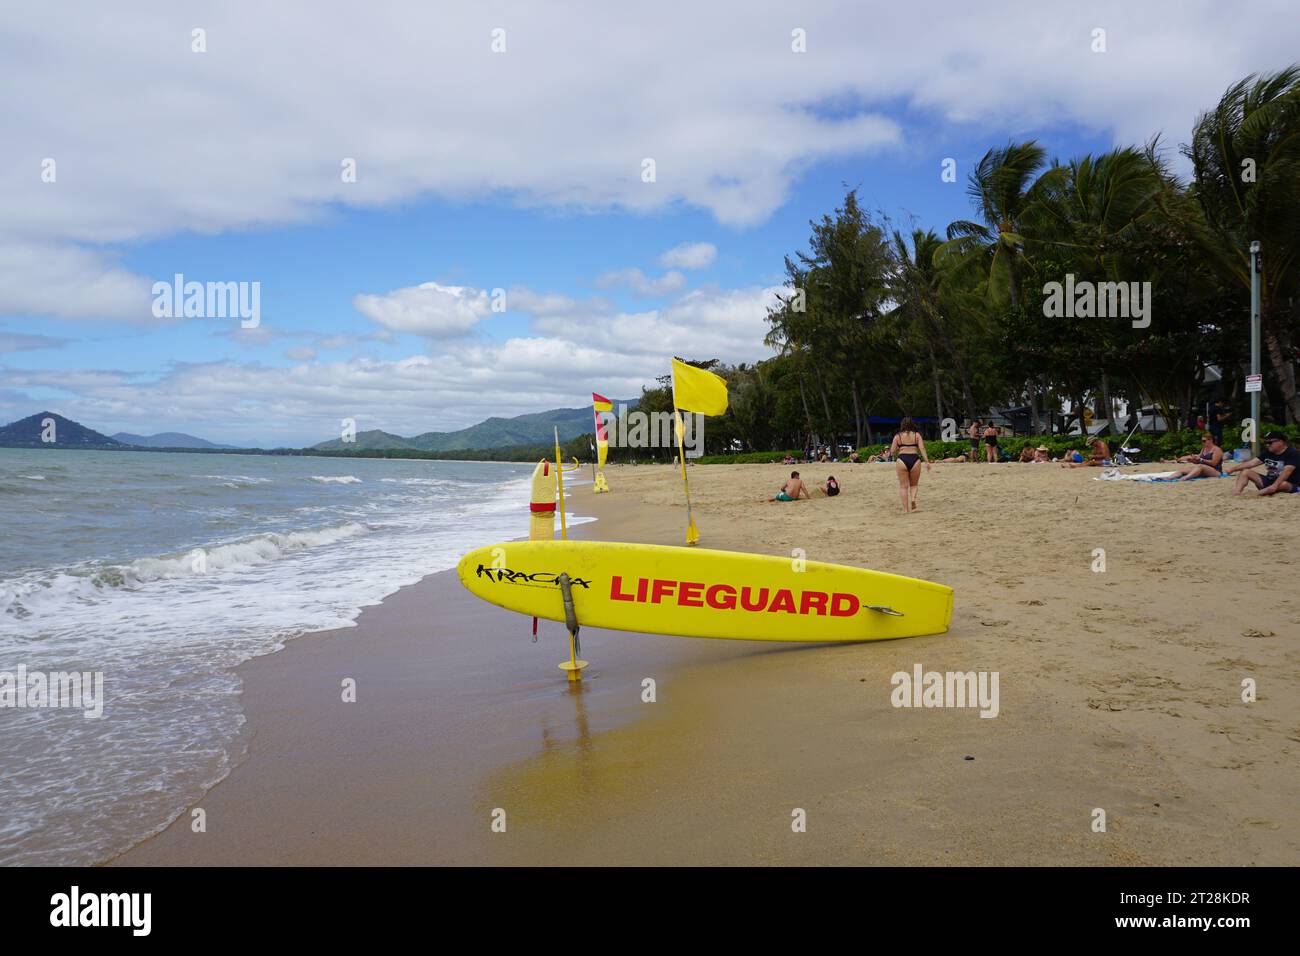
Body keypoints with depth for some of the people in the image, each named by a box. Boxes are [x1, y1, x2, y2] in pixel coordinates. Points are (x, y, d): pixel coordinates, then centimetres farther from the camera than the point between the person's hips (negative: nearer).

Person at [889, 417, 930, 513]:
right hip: (915, 459, 1)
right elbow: (922, 448, -2)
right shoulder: (917, 435, 9)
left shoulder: (897, 436, 8)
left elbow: (892, 452, 5)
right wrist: (927, 461, -3)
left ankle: (905, 509, -1)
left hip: (902, 460, -1)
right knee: (913, 484, 17)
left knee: (903, 486, 5)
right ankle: (913, 498, -12)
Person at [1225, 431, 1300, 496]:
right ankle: (1237, 492, -29)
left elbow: (1286, 472, -29)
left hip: (1290, 485, -7)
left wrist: (1275, 486, -43)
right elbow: (1252, 463, 1)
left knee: (1283, 484, -42)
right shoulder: (1267, 452, 7)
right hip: (1269, 481, 7)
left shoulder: (1292, 454, -15)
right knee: (1245, 472, -5)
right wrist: (1233, 468, -13)